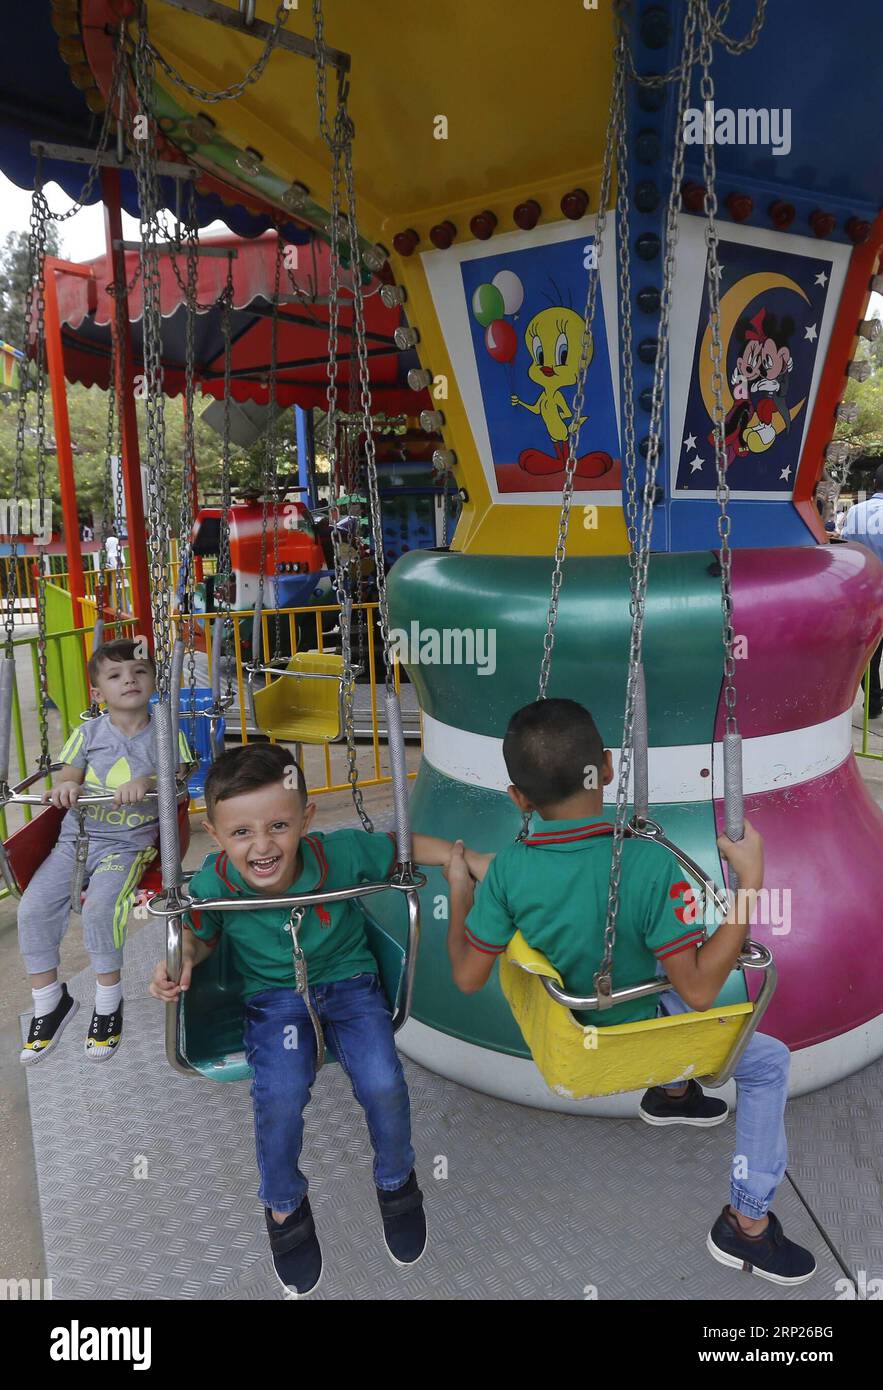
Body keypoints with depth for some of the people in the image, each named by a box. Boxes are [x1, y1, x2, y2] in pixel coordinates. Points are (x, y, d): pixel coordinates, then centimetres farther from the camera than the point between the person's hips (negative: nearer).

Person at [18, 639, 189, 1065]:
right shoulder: (89, 733, 7)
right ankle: (49, 1001, 8)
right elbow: (67, 778, 5)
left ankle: (108, 1000, -4)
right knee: (33, 906, -13)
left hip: (129, 843, -3)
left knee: (99, 907, -27)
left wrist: (147, 783, -30)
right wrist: (66, 787, -21)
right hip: (76, 837, 4)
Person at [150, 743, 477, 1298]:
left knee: (383, 1084, -19)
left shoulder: (339, 853, -26)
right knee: (279, 1098, -24)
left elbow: (405, 845, -11)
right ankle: (284, 1205, 12)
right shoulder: (214, 883, -21)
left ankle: (397, 1181, 18)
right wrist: (183, 960, -20)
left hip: (349, 980, 0)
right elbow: (201, 933, 1)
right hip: (274, 996, 0)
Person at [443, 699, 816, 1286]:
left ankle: (671, 1092, 46)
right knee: (770, 1061, 17)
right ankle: (747, 1222, 22)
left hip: (563, 1019, 5)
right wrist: (751, 881, -28)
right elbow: (700, 989, -29)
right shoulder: (649, 864, -34)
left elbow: (468, 977, -14)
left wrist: (460, 889, -1)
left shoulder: (506, 869, -23)